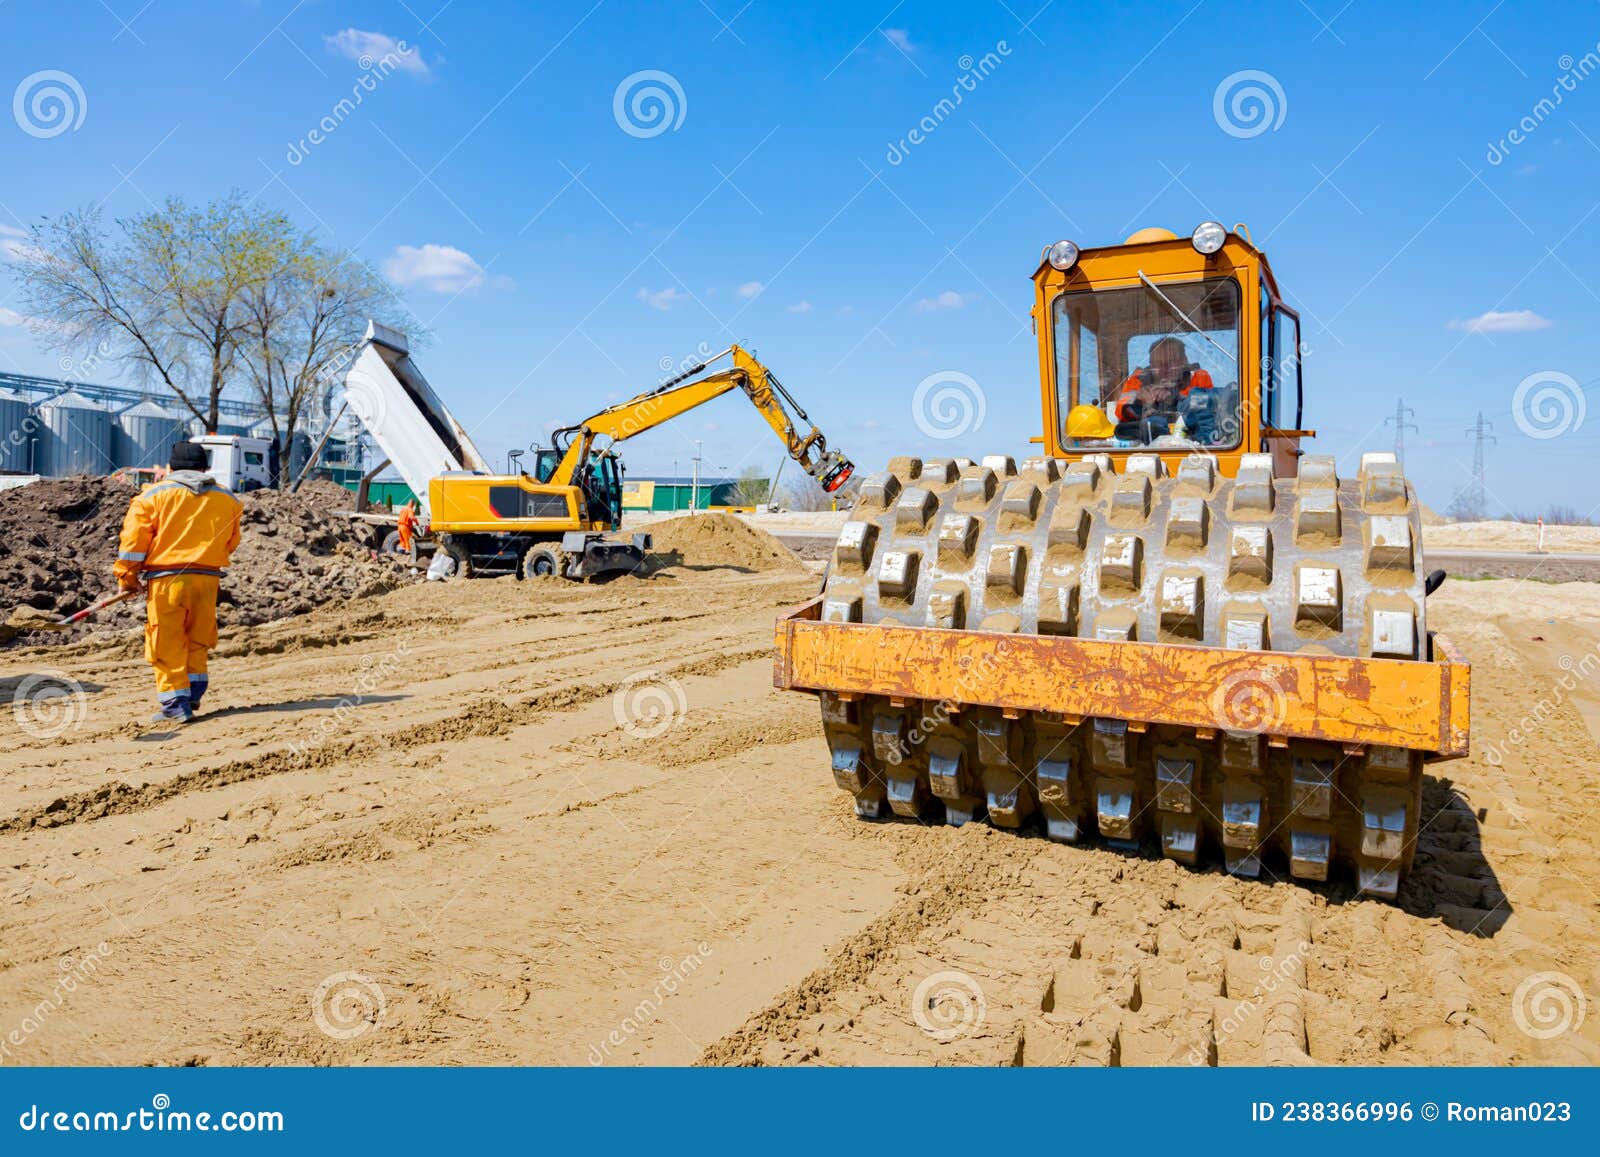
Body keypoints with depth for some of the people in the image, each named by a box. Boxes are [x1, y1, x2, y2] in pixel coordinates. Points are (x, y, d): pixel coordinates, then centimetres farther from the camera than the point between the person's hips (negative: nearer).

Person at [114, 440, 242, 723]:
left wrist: (127, 577, 5)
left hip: (165, 579, -3)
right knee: (197, 640, 18)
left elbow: (134, 539, -3)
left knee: (168, 645, 3)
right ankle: (193, 695, 23)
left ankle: (175, 705, 4)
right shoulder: (227, 498, 10)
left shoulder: (154, 494, 1)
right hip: (207, 578, 3)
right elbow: (231, 543, 17)